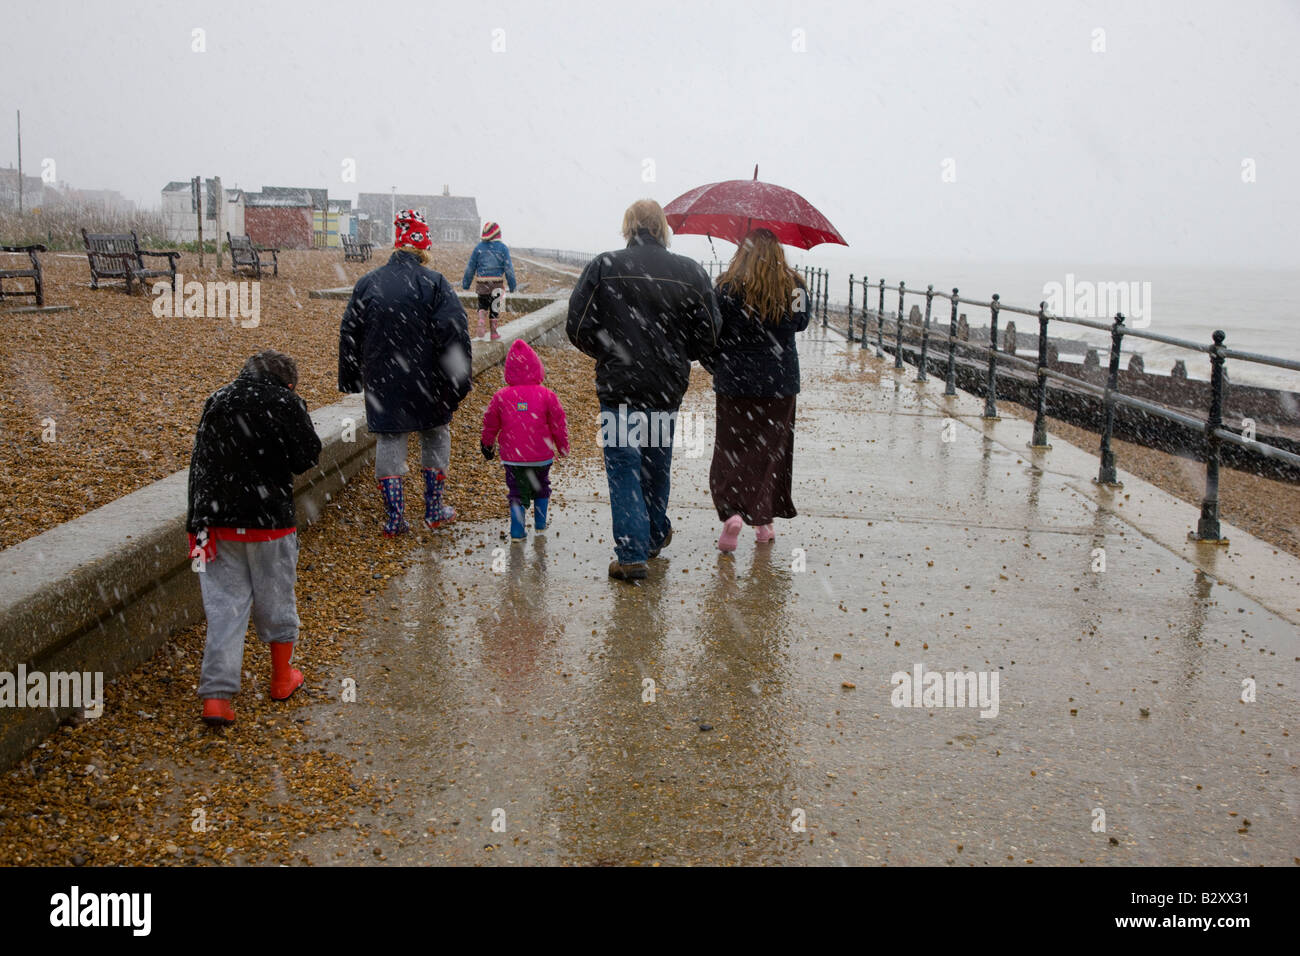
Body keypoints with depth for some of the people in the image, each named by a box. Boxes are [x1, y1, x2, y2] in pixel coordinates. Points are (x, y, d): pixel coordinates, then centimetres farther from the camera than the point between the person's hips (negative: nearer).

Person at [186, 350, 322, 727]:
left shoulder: (216, 401, 5)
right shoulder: (285, 403, -8)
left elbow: (202, 463, 6)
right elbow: (307, 458, -3)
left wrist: (199, 521, 8)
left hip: (219, 522, 3)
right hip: (270, 521, -3)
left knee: (224, 606, 5)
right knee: (276, 601, 15)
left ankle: (216, 697, 0)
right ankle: (282, 678, 30)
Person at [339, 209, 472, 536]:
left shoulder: (367, 283, 2)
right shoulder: (435, 284, -9)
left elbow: (349, 334, 8)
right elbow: (454, 336, -13)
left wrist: (349, 380, 18)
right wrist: (459, 382, -7)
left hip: (382, 384, 2)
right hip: (426, 385, -2)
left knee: (389, 442, 9)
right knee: (435, 437, 16)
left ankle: (393, 519, 9)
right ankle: (435, 510, 21)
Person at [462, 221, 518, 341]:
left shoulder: (479, 247, 1)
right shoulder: (503, 248, -4)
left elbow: (470, 267, 5)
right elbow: (508, 267, -5)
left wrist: (465, 283, 13)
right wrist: (512, 285, 1)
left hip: (481, 283, 1)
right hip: (497, 283, -1)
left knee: (482, 304, 17)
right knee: (494, 307, 10)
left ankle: (481, 319, -13)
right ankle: (493, 333, 15)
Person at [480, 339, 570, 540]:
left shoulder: (501, 396, -5)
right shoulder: (546, 395, -7)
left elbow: (490, 424, 6)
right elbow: (558, 425, -1)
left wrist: (486, 444, 23)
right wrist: (562, 447, 15)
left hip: (513, 457, 0)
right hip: (541, 456, 0)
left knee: (517, 492, 11)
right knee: (541, 488, 22)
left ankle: (517, 531, 2)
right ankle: (540, 523, 29)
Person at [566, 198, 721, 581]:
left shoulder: (602, 267, -6)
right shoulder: (690, 272, -1)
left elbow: (578, 328, -6)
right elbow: (708, 337, 2)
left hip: (618, 386, -3)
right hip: (668, 388, 3)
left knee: (624, 467, 3)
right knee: (657, 463, 20)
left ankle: (631, 554, -2)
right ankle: (656, 536, 36)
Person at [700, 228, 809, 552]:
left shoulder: (728, 287, -9)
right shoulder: (794, 287, -2)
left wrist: (716, 367, 11)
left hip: (736, 383, -2)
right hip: (781, 383, 2)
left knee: (732, 451, 6)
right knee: (772, 451, 13)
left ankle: (732, 512, -14)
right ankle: (764, 520, 18)